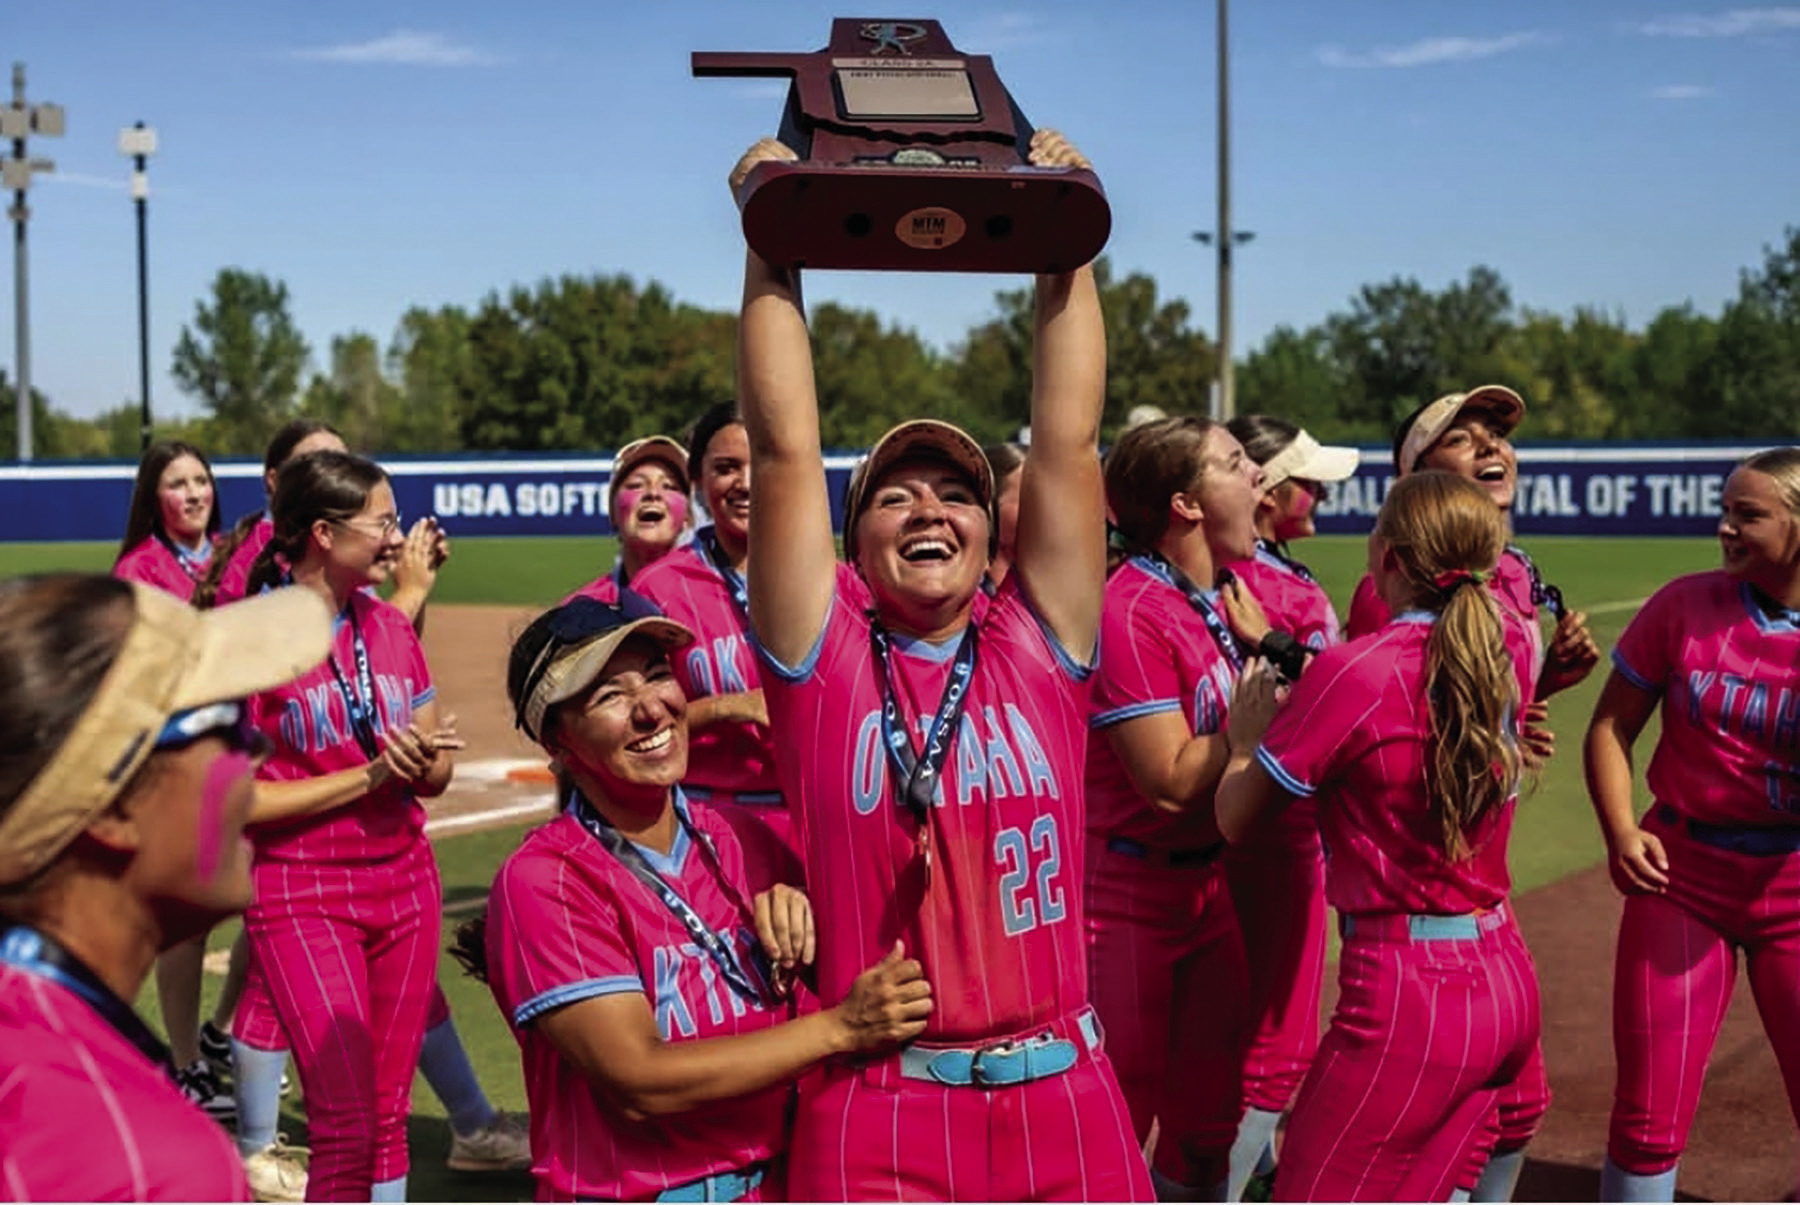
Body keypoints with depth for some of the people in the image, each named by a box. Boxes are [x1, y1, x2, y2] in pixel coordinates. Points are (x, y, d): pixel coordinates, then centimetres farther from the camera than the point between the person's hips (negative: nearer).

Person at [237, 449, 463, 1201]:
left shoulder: (390, 627, 7)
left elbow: (435, 772, 13)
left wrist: (420, 762, -11)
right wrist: (368, 776, -17)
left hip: (404, 883, 6)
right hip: (303, 896, -5)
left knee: (389, 1114, 9)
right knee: (347, 1127, -8)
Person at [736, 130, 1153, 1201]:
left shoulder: (1041, 653, 5)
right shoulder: (826, 666, 1)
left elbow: (1068, 439, 3)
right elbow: (783, 447, -4)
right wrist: (773, 243, -3)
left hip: (1067, 1101, 2)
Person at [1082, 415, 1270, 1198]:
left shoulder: (1228, 599, 6)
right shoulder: (1129, 611, -20)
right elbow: (1173, 782, -22)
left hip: (1216, 888, 8)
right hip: (1130, 893, -8)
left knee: (1210, 1116, 17)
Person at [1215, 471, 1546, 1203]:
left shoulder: (1353, 673, -17)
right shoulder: (1508, 648, 2)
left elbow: (1235, 819, -6)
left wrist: (1246, 737, 11)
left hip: (1406, 991, -8)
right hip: (1508, 981, 8)